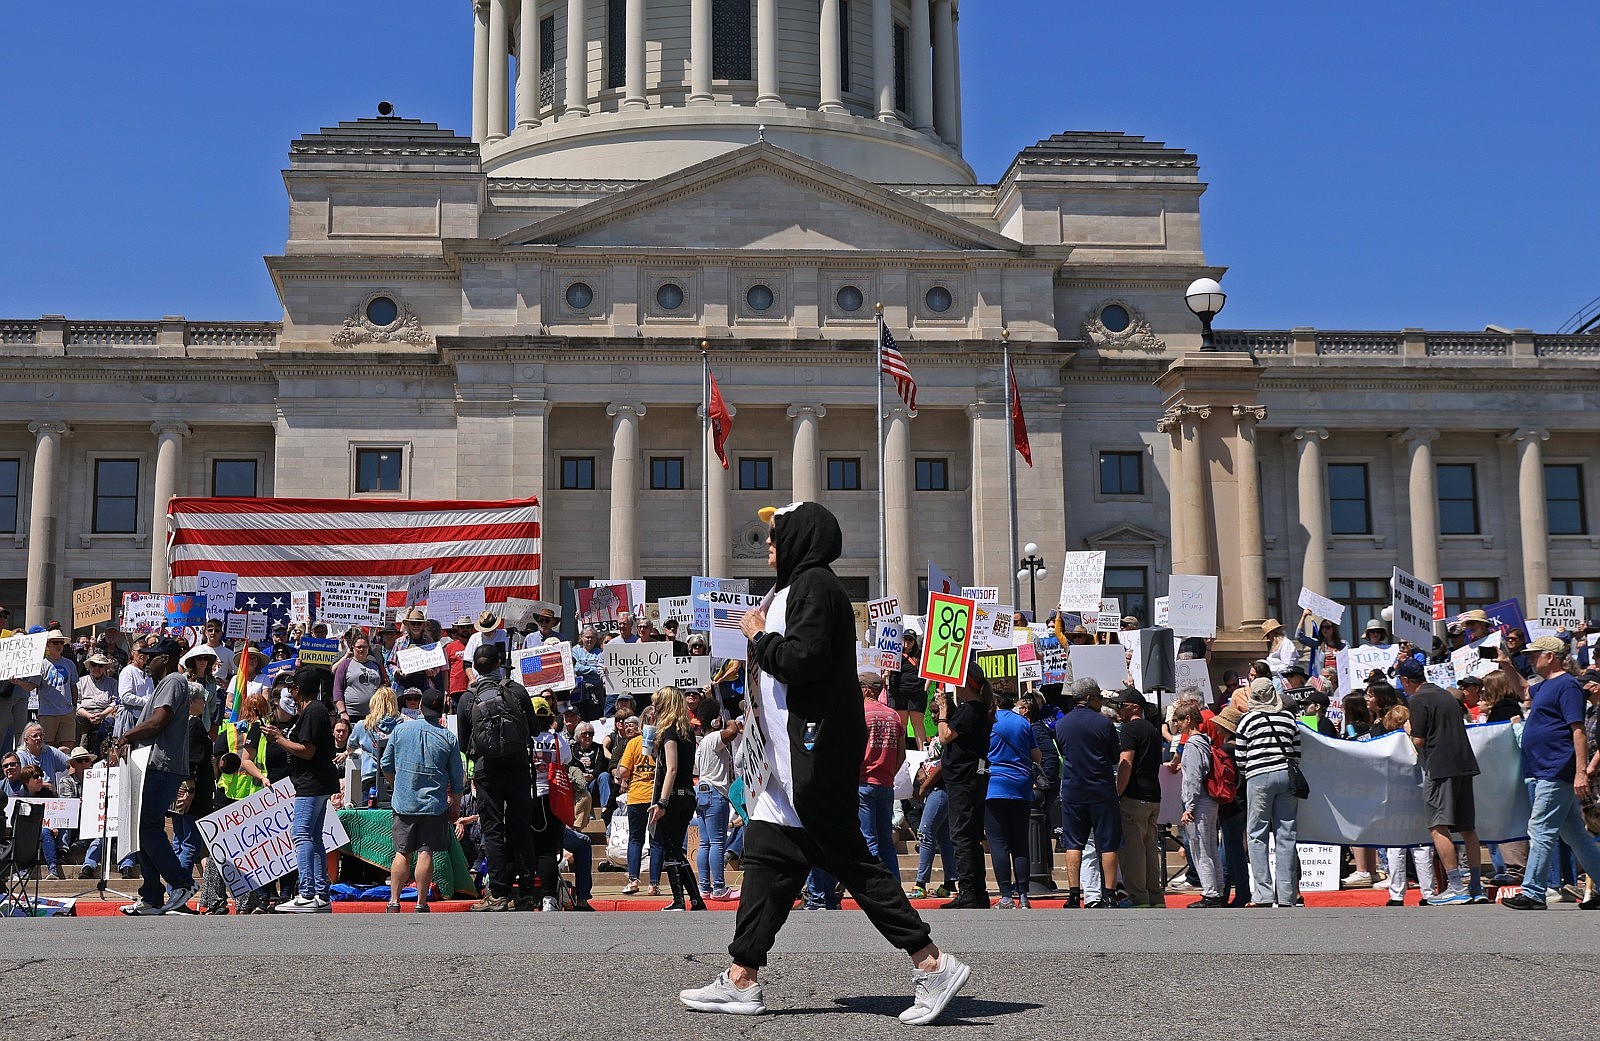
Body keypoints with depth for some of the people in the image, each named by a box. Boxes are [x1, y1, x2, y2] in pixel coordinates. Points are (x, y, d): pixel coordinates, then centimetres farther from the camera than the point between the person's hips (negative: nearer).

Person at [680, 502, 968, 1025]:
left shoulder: (815, 584, -11)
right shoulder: (797, 587, 20)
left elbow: (802, 659, -23)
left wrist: (758, 635, -10)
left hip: (813, 754, -11)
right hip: (792, 756, 11)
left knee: (846, 858, -8)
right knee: (767, 854, 9)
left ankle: (933, 965, -5)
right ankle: (741, 981, 13)